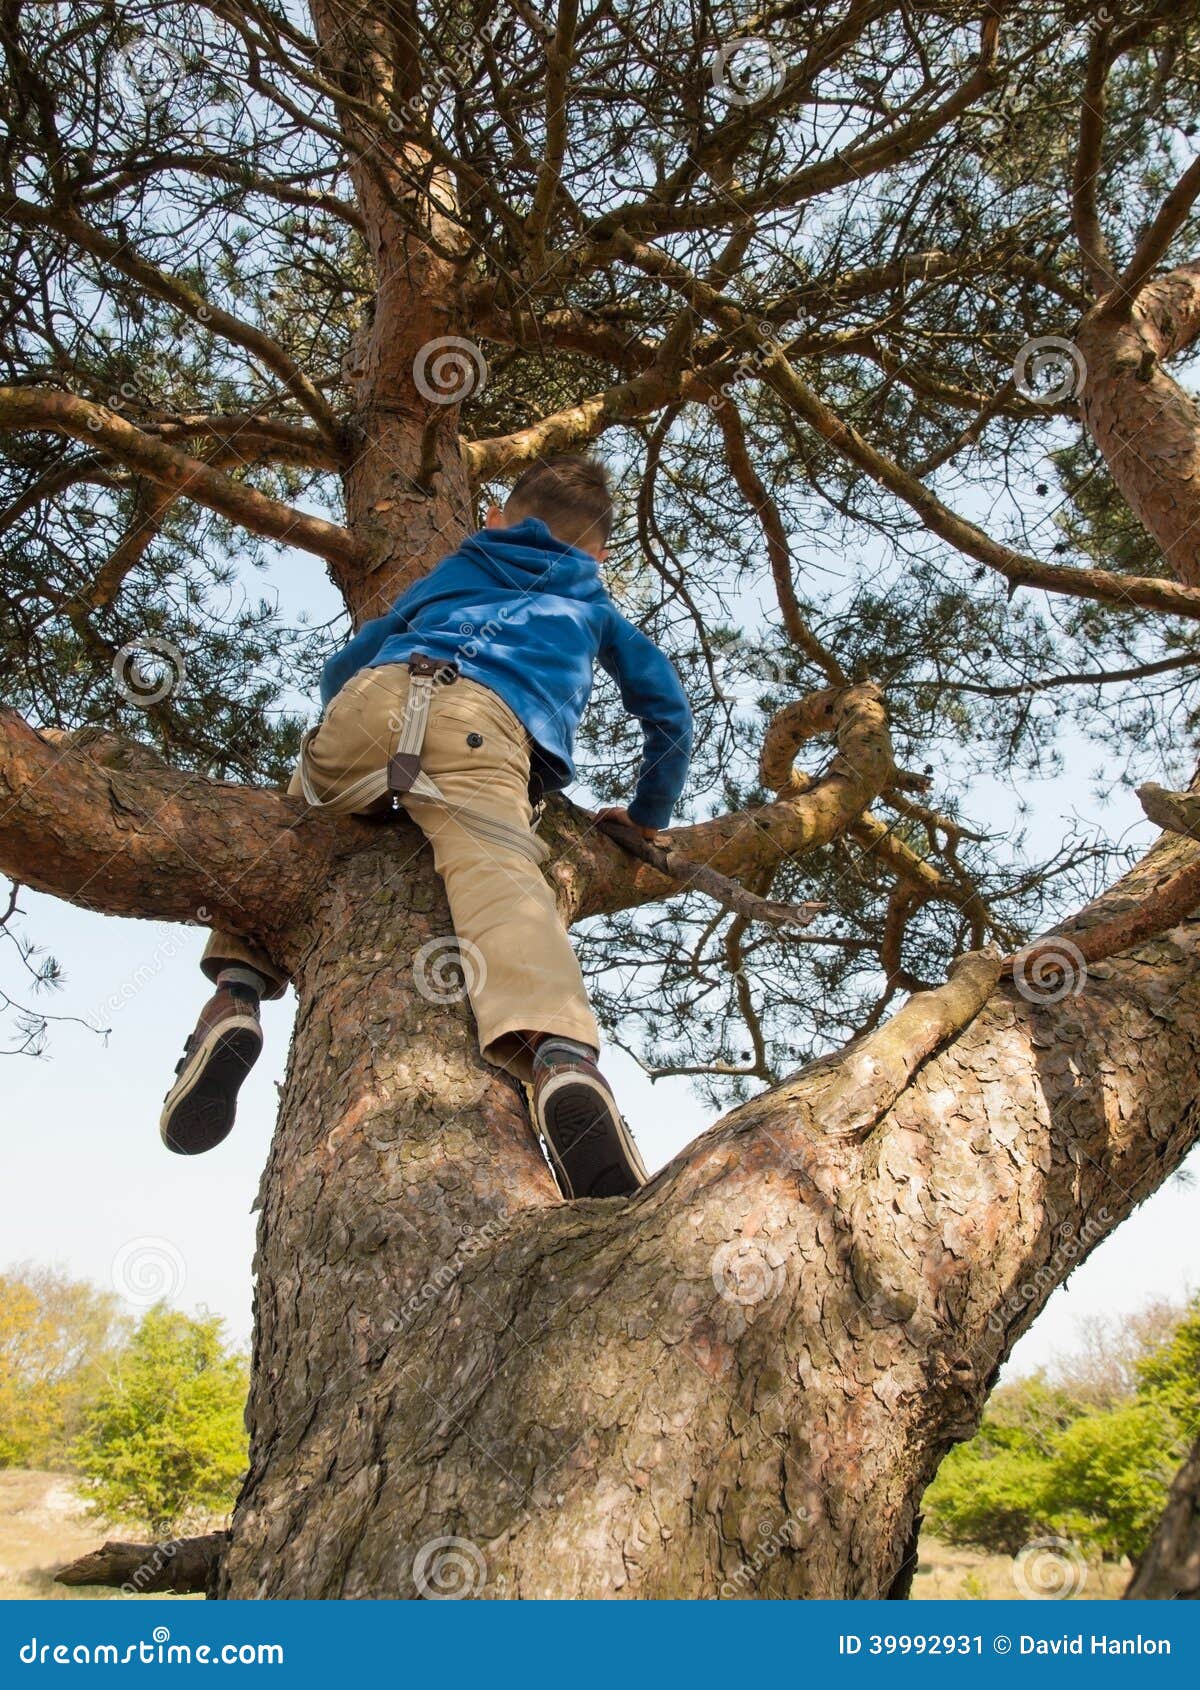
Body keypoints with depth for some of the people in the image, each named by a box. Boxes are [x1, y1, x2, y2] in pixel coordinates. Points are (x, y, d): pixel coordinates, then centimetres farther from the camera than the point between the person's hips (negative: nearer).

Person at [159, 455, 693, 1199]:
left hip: (374, 696, 2)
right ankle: (564, 1060, -53)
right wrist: (647, 817, 47)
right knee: (498, 879, -25)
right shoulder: (594, 606, 39)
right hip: (484, 722, -2)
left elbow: (342, 668, 42)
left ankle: (235, 995, 0)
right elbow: (671, 713, 34)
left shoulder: (456, 569, 42)